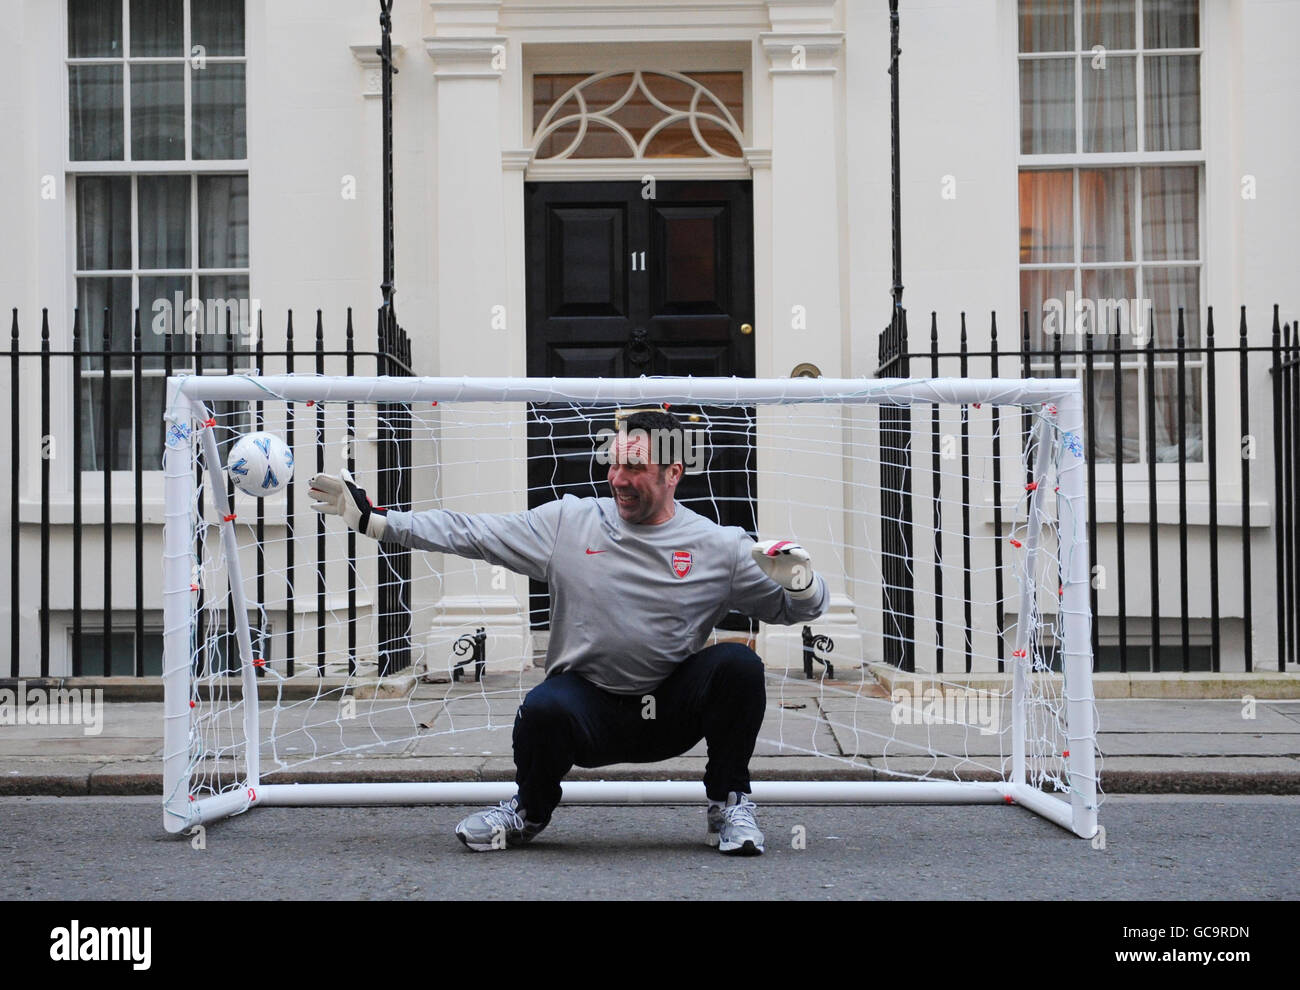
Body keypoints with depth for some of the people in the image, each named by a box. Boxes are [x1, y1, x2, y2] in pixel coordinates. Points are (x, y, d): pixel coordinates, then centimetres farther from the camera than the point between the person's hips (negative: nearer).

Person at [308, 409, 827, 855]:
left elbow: (795, 609, 2)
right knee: (544, 709, -33)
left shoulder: (718, 546, -1)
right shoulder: (567, 522, 2)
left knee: (738, 664, -26)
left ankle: (728, 803, -1)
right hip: (588, 705, 0)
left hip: (672, 711, 0)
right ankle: (530, 811, 3)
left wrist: (799, 582, -22)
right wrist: (374, 519, -3)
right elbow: (469, 532, 3)